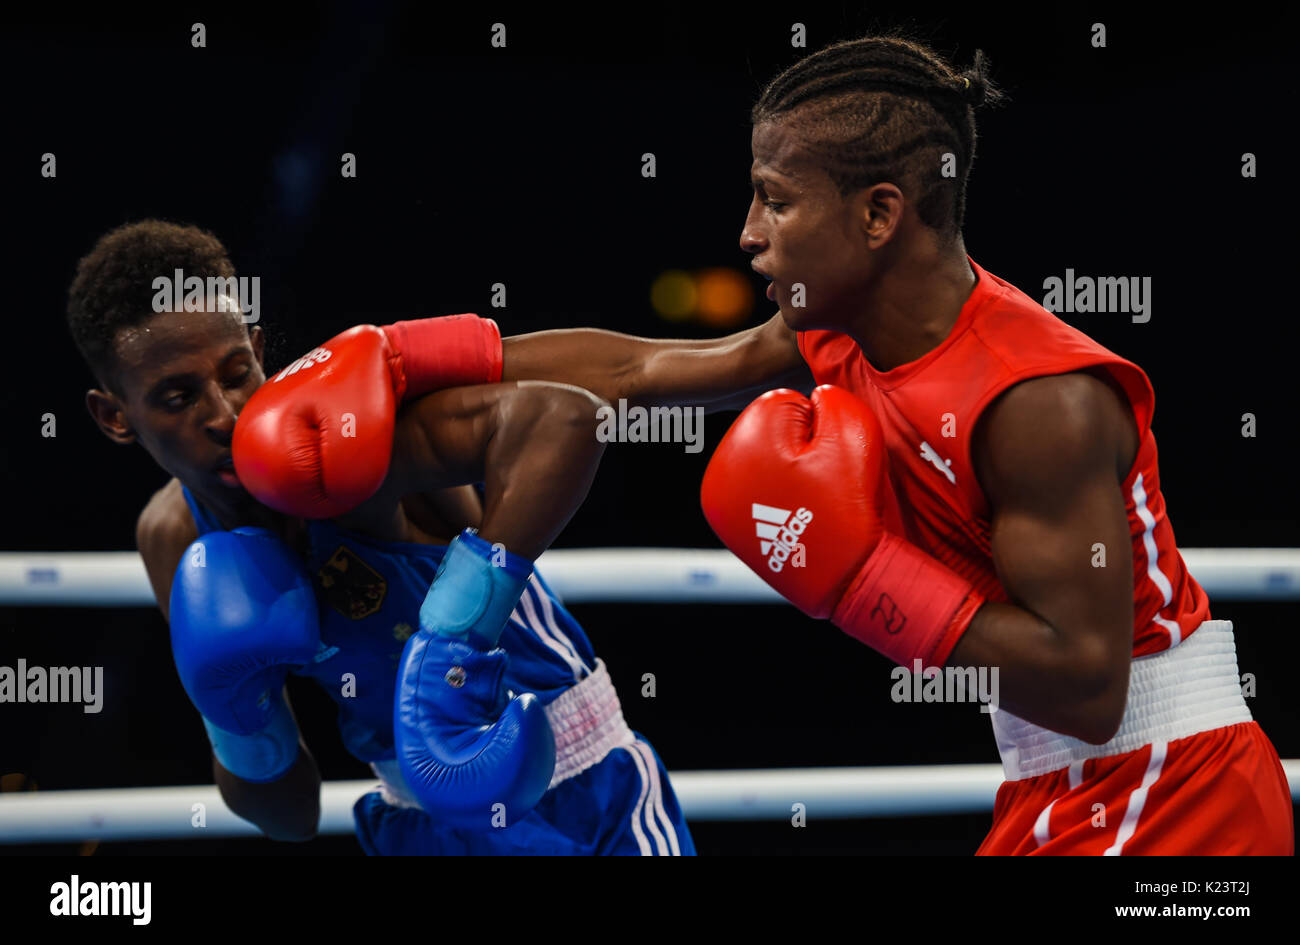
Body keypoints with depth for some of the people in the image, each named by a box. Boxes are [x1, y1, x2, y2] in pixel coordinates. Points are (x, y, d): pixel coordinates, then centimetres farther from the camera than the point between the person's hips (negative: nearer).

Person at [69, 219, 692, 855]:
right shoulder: (170, 540, -4)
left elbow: (564, 421, -43)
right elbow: (289, 815, 2)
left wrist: (452, 643, -42)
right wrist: (237, 726, -19)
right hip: (420, 827, 5)